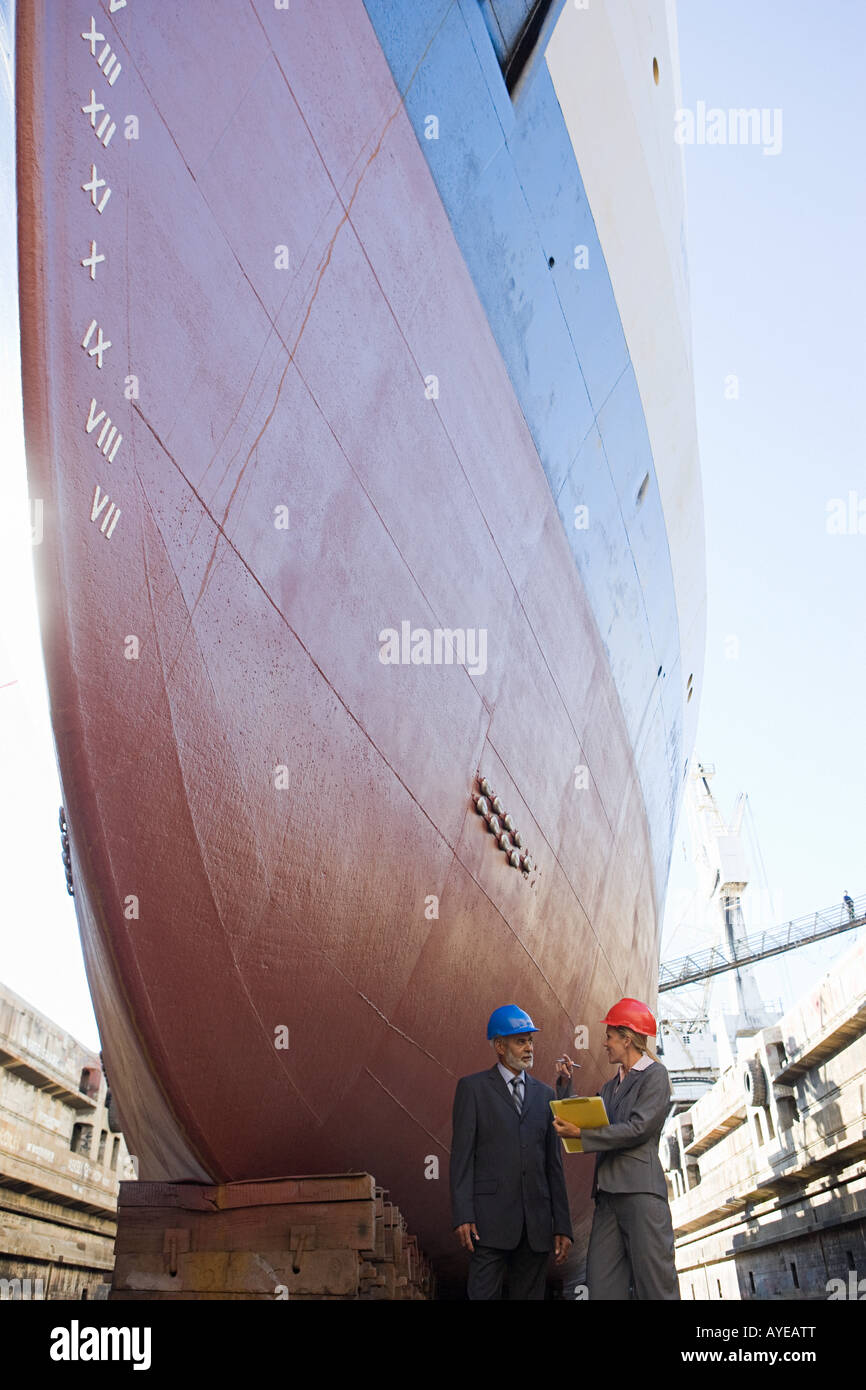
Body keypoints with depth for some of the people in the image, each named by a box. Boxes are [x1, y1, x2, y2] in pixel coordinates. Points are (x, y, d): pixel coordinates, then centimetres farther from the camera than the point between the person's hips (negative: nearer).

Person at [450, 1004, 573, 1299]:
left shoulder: (544, 1094, 15)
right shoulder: (472, 1087, 3)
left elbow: (553, 1164, 14)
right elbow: (461, 1154, -3)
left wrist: (562, 1225, 9)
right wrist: (463, 1216, -12)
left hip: (537, 1223, 4)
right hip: (491, 1218, -4)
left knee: (530, 1294, 7)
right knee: (484, 1293, -5)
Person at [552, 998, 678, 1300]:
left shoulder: (655, 1075, 0)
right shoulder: (611, 1085, 24)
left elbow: (638, 1128, -12)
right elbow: (582, 1118, 20)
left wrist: (581, 1134, -12)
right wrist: (566, 1083, 16)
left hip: (640, 1191, -7)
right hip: (608, 1192, 8)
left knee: (654, 1284, -6)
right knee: (602, 1284, 3)